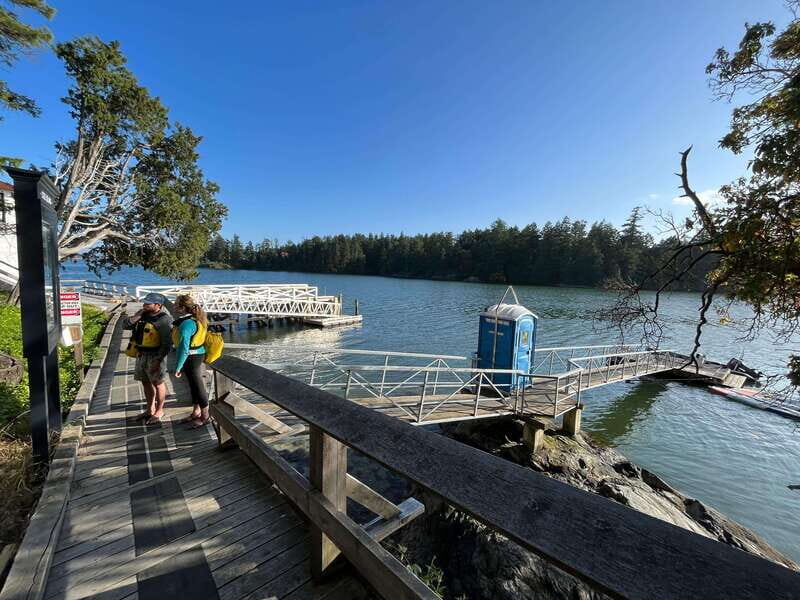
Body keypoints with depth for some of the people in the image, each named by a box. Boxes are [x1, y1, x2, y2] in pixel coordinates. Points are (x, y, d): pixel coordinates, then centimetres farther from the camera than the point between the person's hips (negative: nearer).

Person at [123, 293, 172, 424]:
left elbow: (167, 343, -20)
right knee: (146, 383, 17)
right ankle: (150, 409, 32)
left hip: (155, 356, -8)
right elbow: (125, 325, 10)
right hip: (141, 354, 8)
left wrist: (158, 360, -21)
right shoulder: (143, 315, 7)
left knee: (158, 384, 5)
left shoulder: (164, 319, -18)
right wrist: (135, 317, -7)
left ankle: (159, 411, 21)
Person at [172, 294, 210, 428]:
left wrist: (178, 367, -17)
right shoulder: (194, 319, 6)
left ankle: (204, 417, 17)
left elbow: (184, 348, -24)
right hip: (195, 356, 10)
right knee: (193, 386, 20)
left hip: (191, 357, -10)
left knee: (198, 387, 3)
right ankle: (196, 413, 36)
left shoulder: (186, 324, -24)